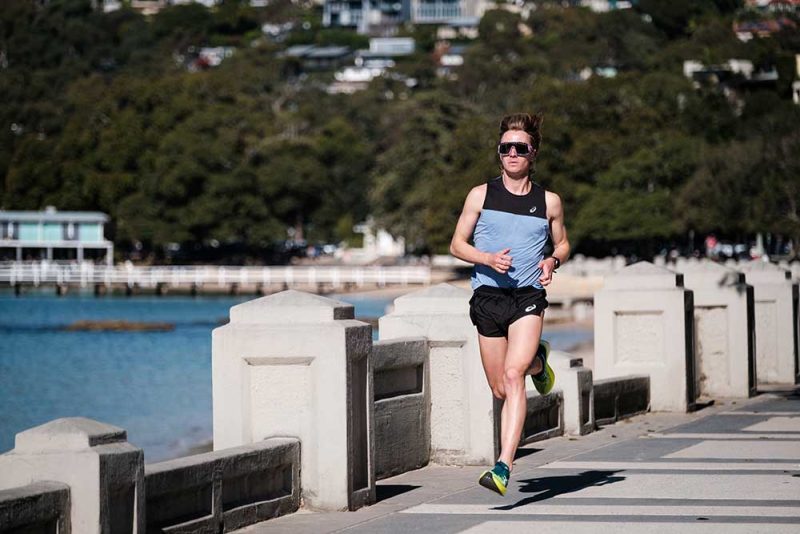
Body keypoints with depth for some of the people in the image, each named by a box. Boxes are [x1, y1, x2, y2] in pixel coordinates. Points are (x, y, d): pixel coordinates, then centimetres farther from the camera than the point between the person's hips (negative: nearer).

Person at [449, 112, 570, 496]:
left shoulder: (549, 201, 5)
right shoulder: (481, 195, 4)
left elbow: (563, 243, 19)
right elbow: (457, 244, 7)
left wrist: (553, 261, -4)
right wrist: (488, 259, -12)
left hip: (528, 296, -2)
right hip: (488, 295, 2)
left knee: (513, 376, -22)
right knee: (500, 390, 10)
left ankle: (504, 466, -25)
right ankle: (536, 361, 48)